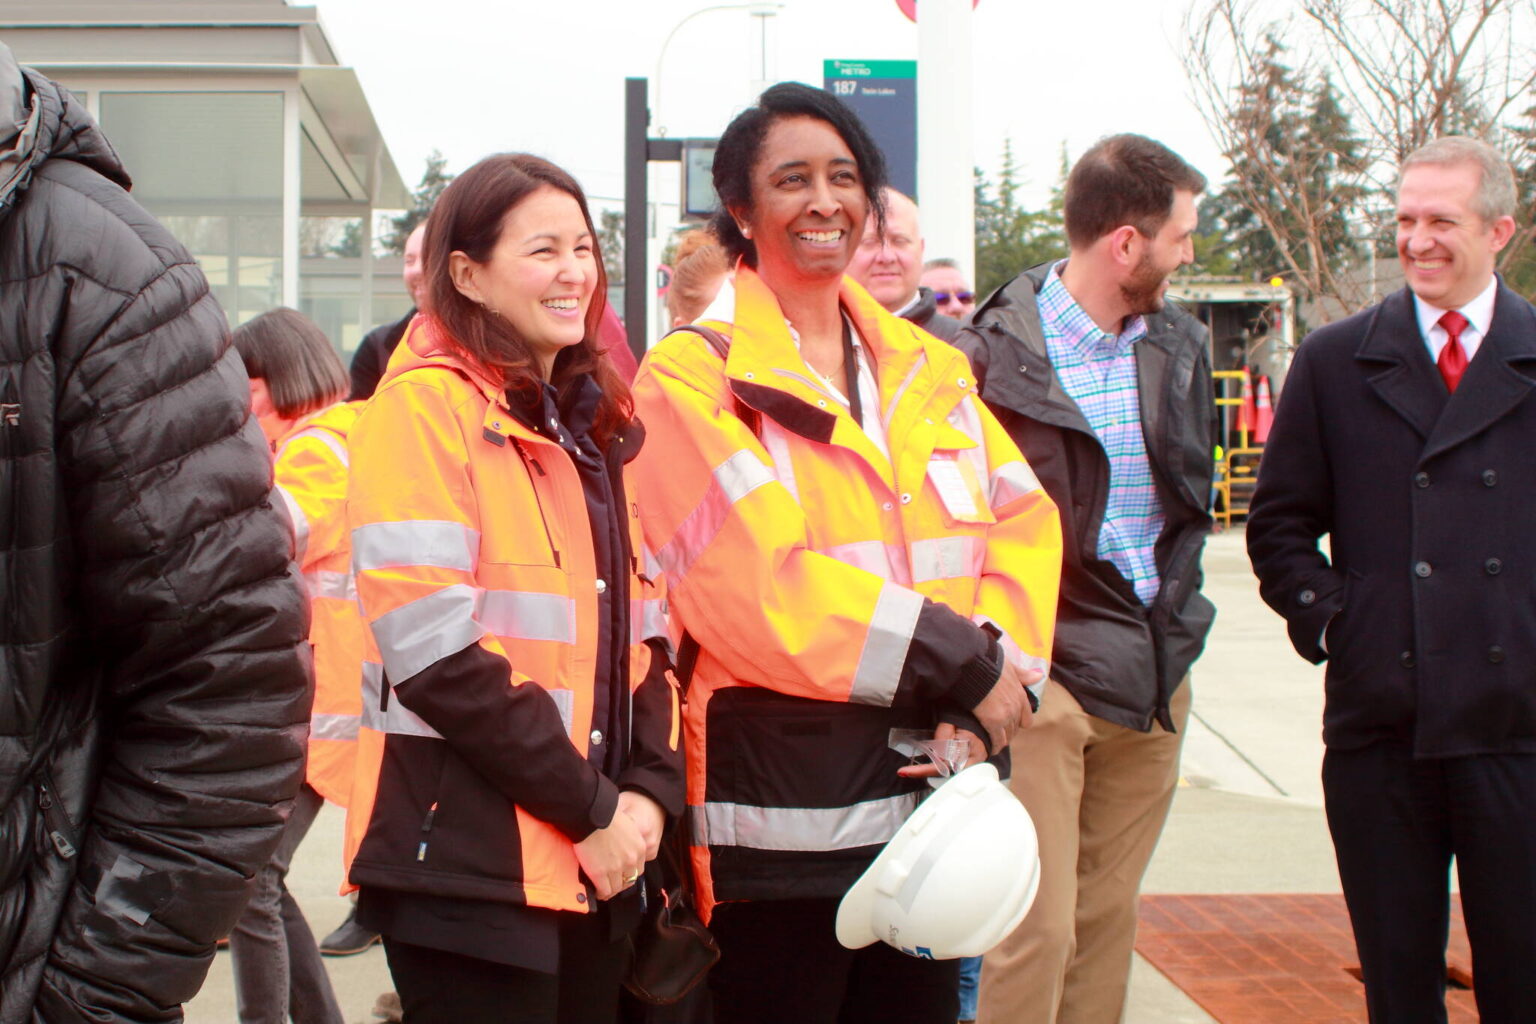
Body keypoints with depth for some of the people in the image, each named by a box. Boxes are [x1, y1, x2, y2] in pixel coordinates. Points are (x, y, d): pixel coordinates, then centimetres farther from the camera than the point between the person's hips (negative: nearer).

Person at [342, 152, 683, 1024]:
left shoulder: (597, 422, 15)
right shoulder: (426, 408, -9)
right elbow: (435, 650, -17)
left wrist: (650, 788, -2)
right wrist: (590, 806, -13)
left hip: (598, 862, 7)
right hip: (472, 866, -7)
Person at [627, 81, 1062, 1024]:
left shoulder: (929, 370, 13)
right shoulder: (692, 379, -5)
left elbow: (1024, 525, 6)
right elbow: (761, 588, -16)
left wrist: (989, 691, -11)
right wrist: (966, 663, -13)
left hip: (928, 781, 5)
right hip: (783, 798, -5)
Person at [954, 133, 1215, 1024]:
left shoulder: (1182, 346, 10)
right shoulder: (995, 351, -11)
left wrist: (1176, 610, 14)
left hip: (1155, 673, 6)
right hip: (1044, 672, -6)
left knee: (1108, 918, 12)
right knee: (1039, 928, -8)